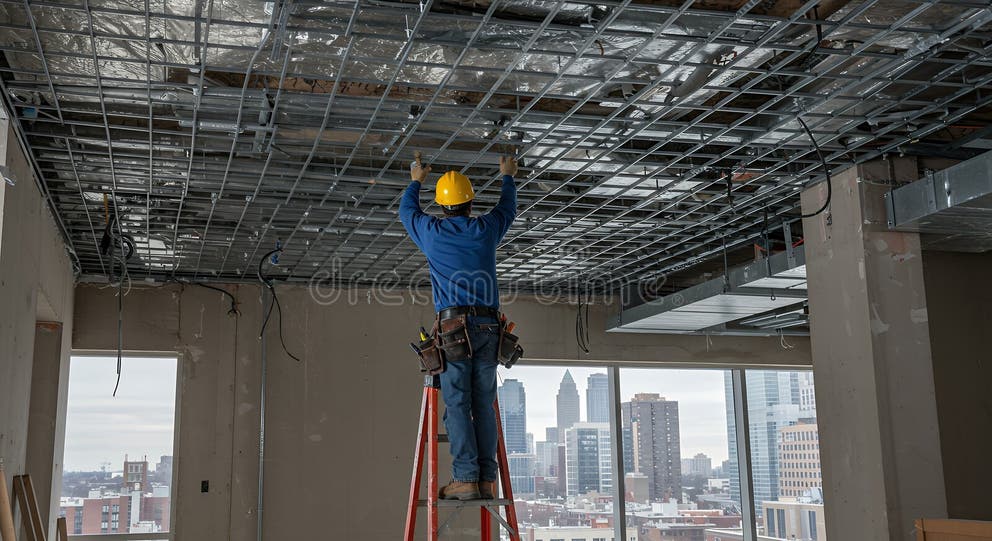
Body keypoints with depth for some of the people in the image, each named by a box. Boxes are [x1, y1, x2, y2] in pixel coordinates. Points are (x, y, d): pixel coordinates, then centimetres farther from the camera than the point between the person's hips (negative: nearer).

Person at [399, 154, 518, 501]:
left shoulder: (432, 232, 7)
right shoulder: (486, 229, 11)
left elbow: (407, 211, 29)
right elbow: (507, 209, 35)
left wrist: (416, 181, 47)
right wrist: (507, 177, 52)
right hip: (488, 326, 3)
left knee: (457, 404, -5)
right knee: (484, 405, 4)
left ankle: (466, 478, -11)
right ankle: (487, 480, 2)